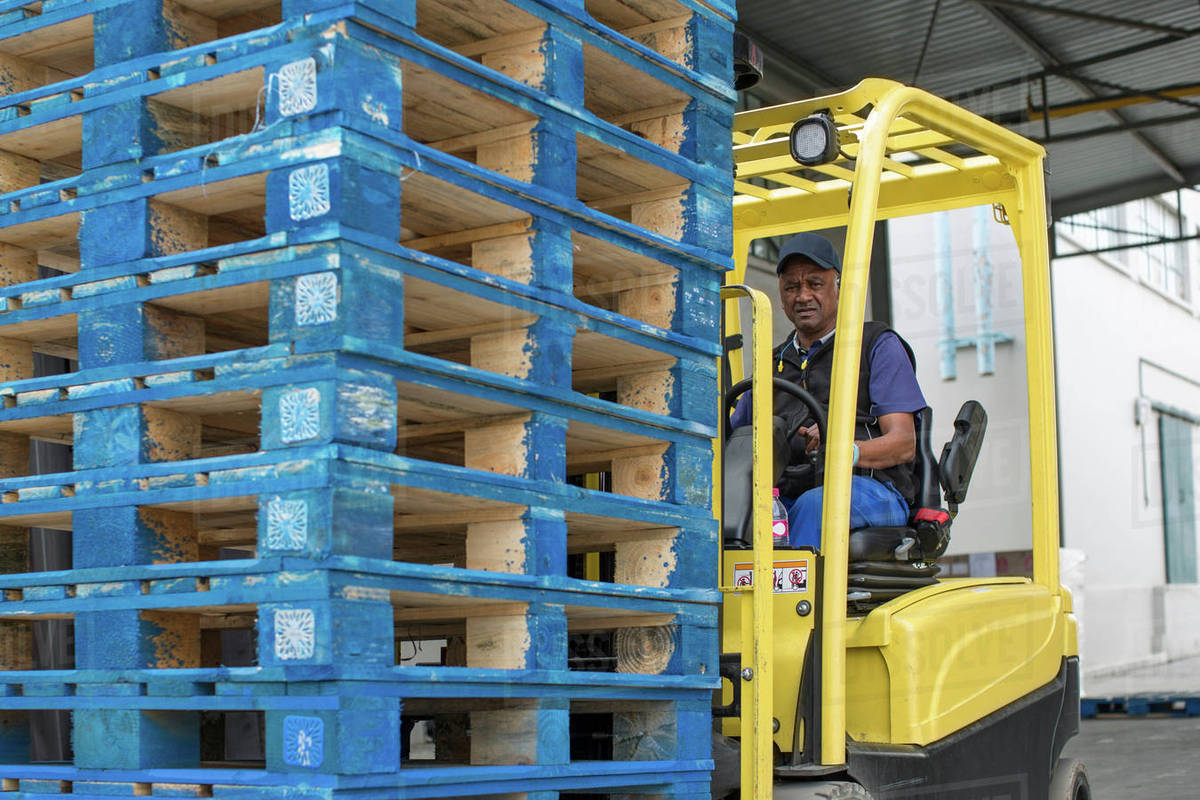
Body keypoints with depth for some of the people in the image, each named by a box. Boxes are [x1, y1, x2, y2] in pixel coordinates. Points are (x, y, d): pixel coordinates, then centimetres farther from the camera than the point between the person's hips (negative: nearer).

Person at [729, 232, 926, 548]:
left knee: (816, 503, -38)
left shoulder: (879, 345, 10)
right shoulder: (773, 365, 26)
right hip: (785, 499, 4)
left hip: (870, 490, -4)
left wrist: (847, 451, -22)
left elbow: (904, 443, -1)